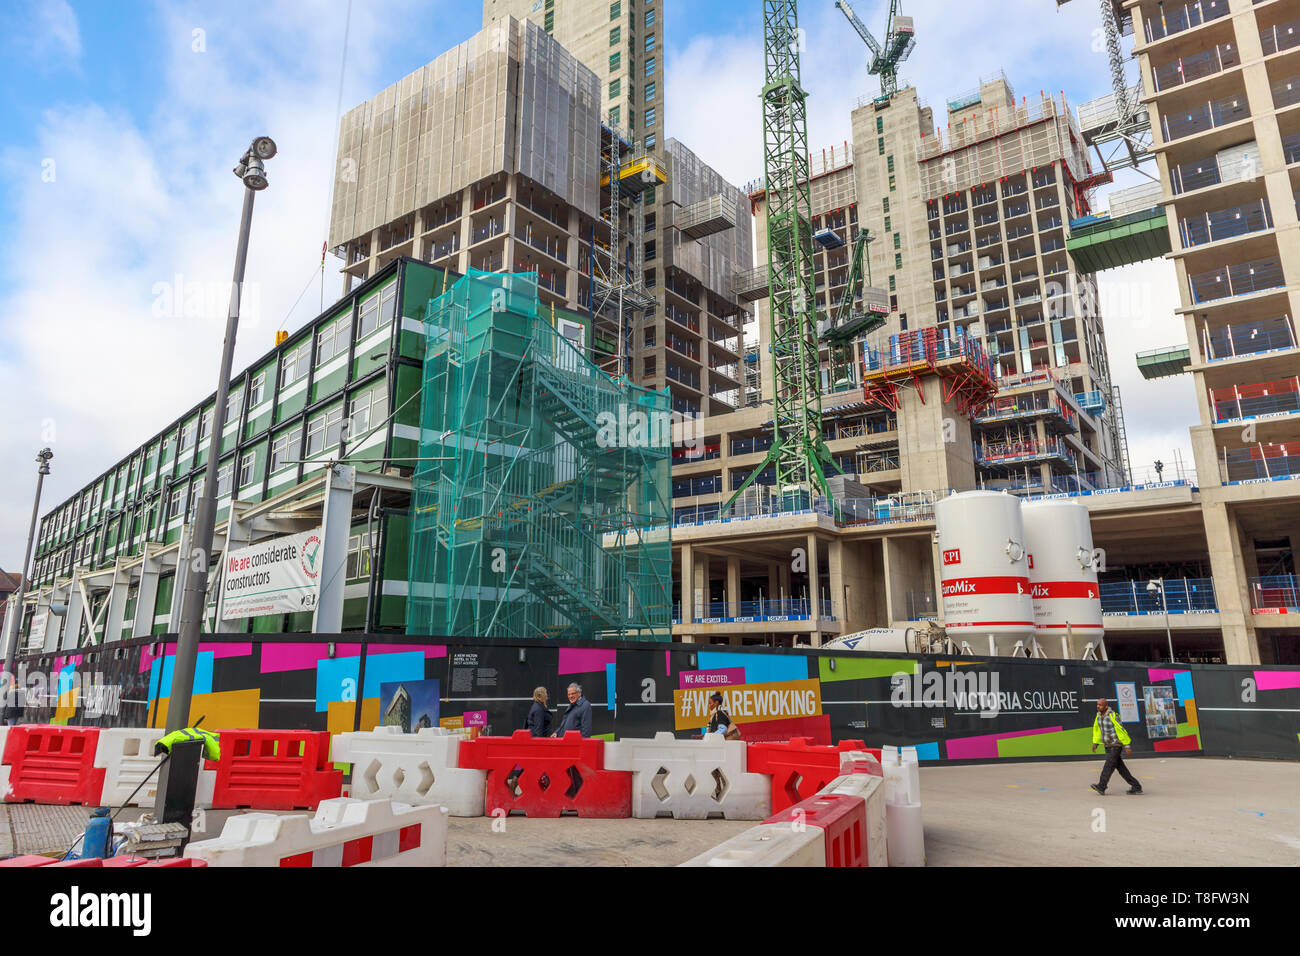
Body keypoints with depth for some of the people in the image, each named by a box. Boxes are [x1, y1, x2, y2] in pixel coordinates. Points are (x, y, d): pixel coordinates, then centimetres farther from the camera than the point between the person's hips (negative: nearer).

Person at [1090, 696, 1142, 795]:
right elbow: (1097, 729, 14)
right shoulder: (1099, 715, 4)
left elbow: (1122, 731, -18)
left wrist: (1127, 746, -17)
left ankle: (1101, 786, -22)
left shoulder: (1113, 716, -20)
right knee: (1120, 767, 9)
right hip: (1107, 746, 8)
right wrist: (1095, 743, 10)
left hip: (1116, 745, -8)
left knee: (1109, 764, -15)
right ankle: (1136, 787, 20)